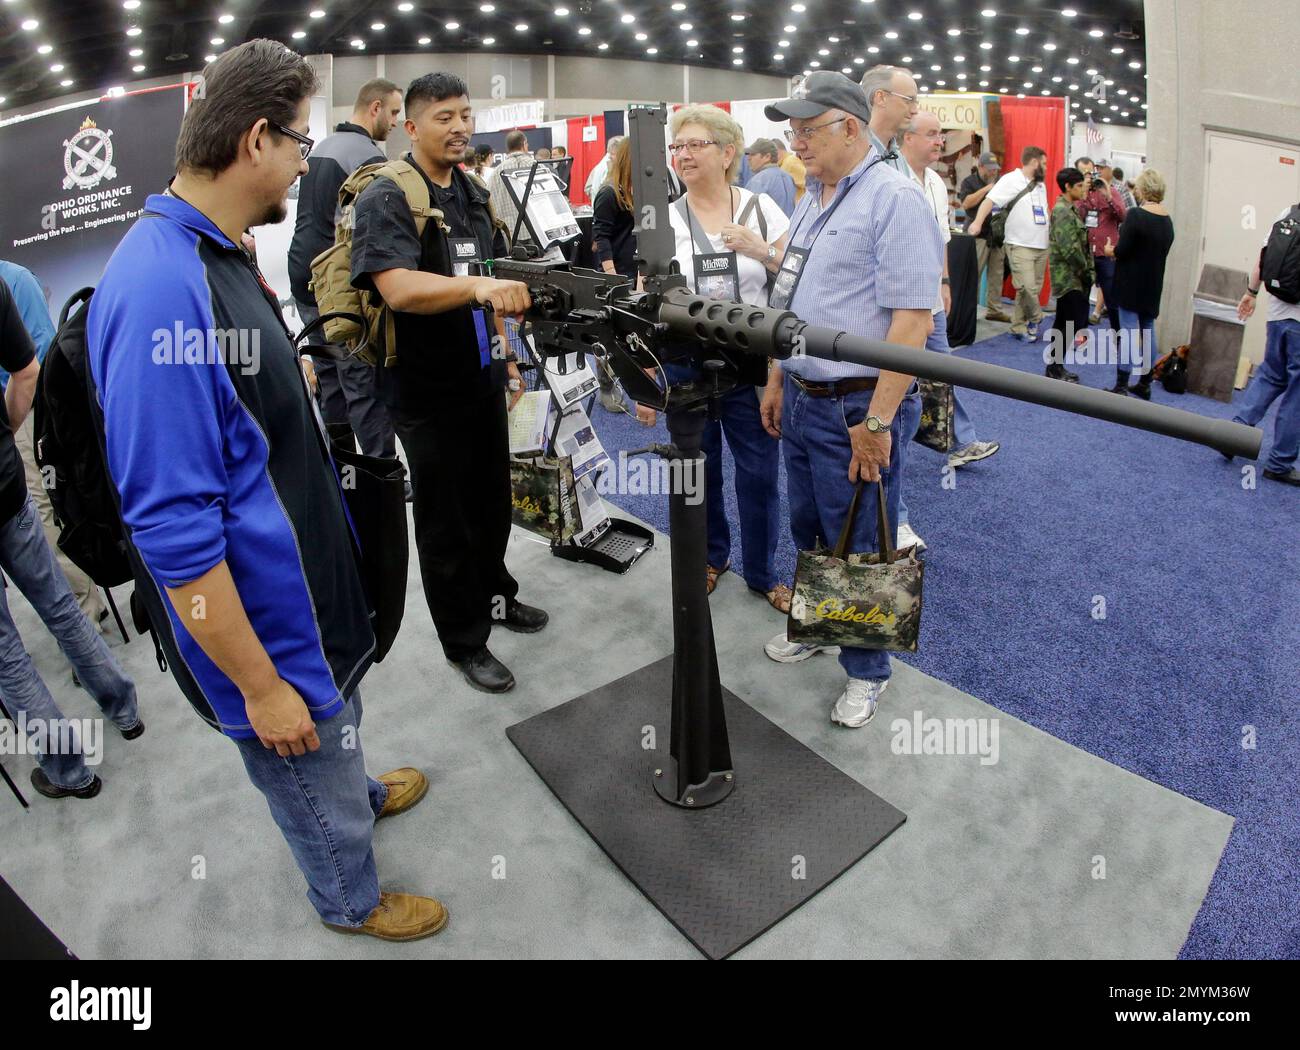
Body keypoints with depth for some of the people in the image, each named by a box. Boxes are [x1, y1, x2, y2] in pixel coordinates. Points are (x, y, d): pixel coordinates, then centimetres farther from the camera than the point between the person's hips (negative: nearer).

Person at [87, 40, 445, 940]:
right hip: (265, 621, -9)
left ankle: (362, 794, 62)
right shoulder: (162, 290, -31)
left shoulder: (219, 255, 1)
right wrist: (258, 685, -22)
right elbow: (174, 534, -29)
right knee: (310, 776, 18)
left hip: (308, 576, 9)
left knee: (339, 710, 33)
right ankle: (353, 902, 45)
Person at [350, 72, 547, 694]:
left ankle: (496, 595, 43)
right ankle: (464, 642, 21)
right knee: (445, 524, 5)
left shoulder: (474, 193, 11)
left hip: (482, 381, 7)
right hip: (427, 392, -7)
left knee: (492, 504, 20)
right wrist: (478, 285, -45)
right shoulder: (386, 199, -14)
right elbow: (399, 289, -31)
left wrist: (505, 355, 16)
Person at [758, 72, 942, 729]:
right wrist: (776, 381, 17)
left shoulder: (894, 201, -14)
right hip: (801, 401, 8)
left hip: (857, 409, -8)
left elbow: (913, 317, -21)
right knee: (808, 530, 20)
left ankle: (866, 670, 23)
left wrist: (878, 420, -24)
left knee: (859, 549, 4)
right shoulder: (812, 201, 15)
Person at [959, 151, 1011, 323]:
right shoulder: (969, 181, 2)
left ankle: (994, 310, 9)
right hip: (978, 235, -5)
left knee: (996, 274, 4)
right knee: (972, 275, -7)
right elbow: (966, 203, -13)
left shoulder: (999, 181, 18)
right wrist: (986, 189, -16)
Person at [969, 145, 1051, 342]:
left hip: (1041, 246, 8)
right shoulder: (1011, 180, -6)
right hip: (1020, 246, -8)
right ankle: (1035, 319, 9)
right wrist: (978, 222, -35)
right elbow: (989, 200, -19)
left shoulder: (1041, 185, 18)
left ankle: (1019, 327, 13)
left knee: (1035, 288, 6)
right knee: (1027, 287, -14)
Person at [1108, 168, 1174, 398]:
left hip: (1131, 283, -6)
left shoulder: (1136, 215, -15)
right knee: (1148, 332, 13)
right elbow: (1161, 250, 11)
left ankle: (1121, 385, -3)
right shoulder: (1167, 219, 7)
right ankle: (1144, 384, 20)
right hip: (1154, 284, 6)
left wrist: (1111, 251, 4)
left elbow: (1122, 250, -18)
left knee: (1129, 333, -4)